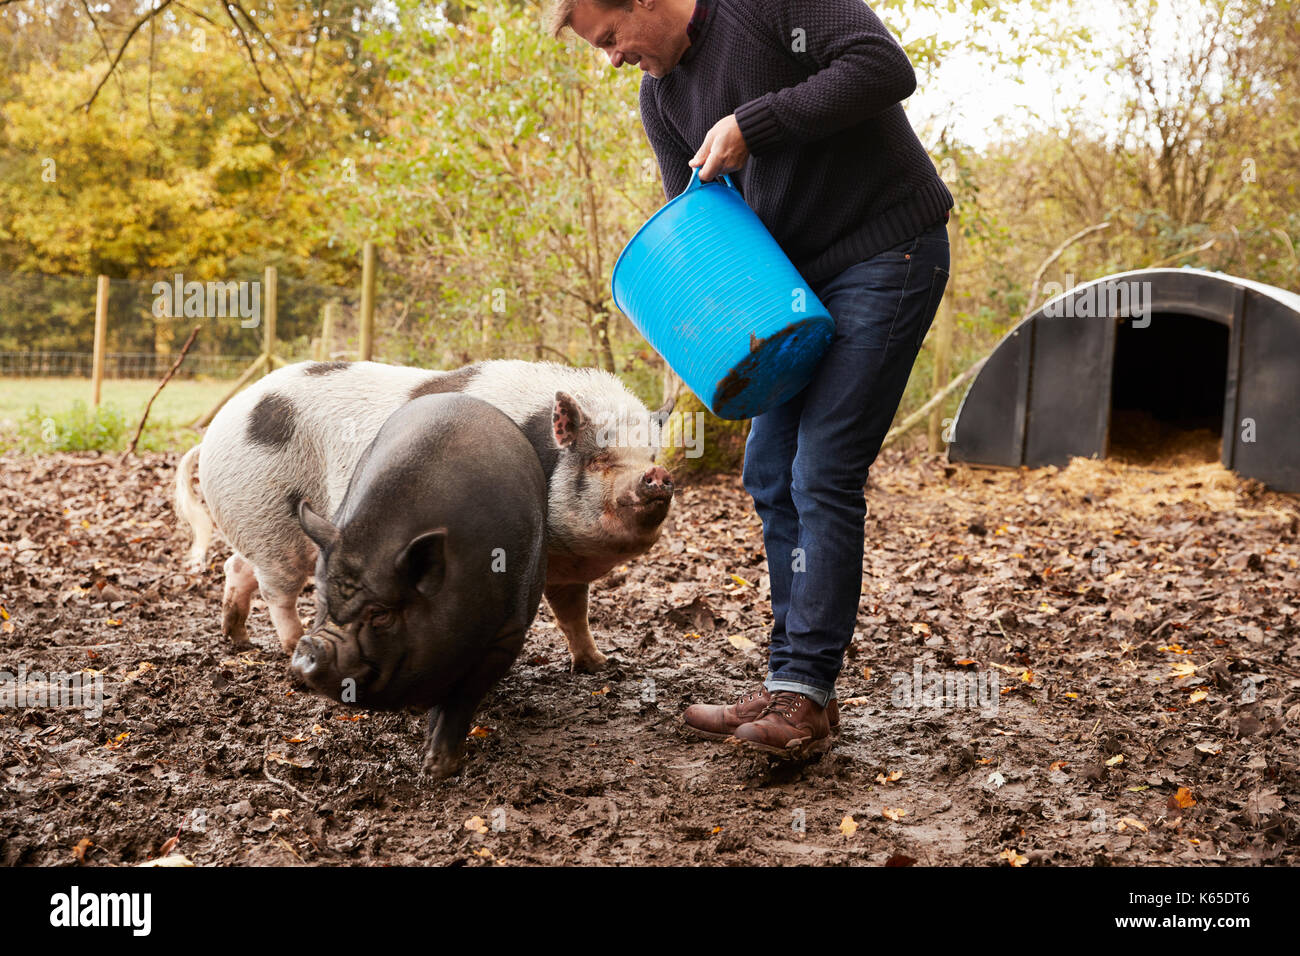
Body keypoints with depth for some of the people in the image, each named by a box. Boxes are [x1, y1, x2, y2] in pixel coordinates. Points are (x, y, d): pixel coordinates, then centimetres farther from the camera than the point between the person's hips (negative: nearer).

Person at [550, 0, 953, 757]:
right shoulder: (661, 96, 10)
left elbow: (885, 68, -23)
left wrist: (753, 123, -24)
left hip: (890, 252, -8)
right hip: (804, 278, 8)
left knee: (823, 475, -14)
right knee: (771, 475, 5)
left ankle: (805, 693, -7)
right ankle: (792, 689, 12)